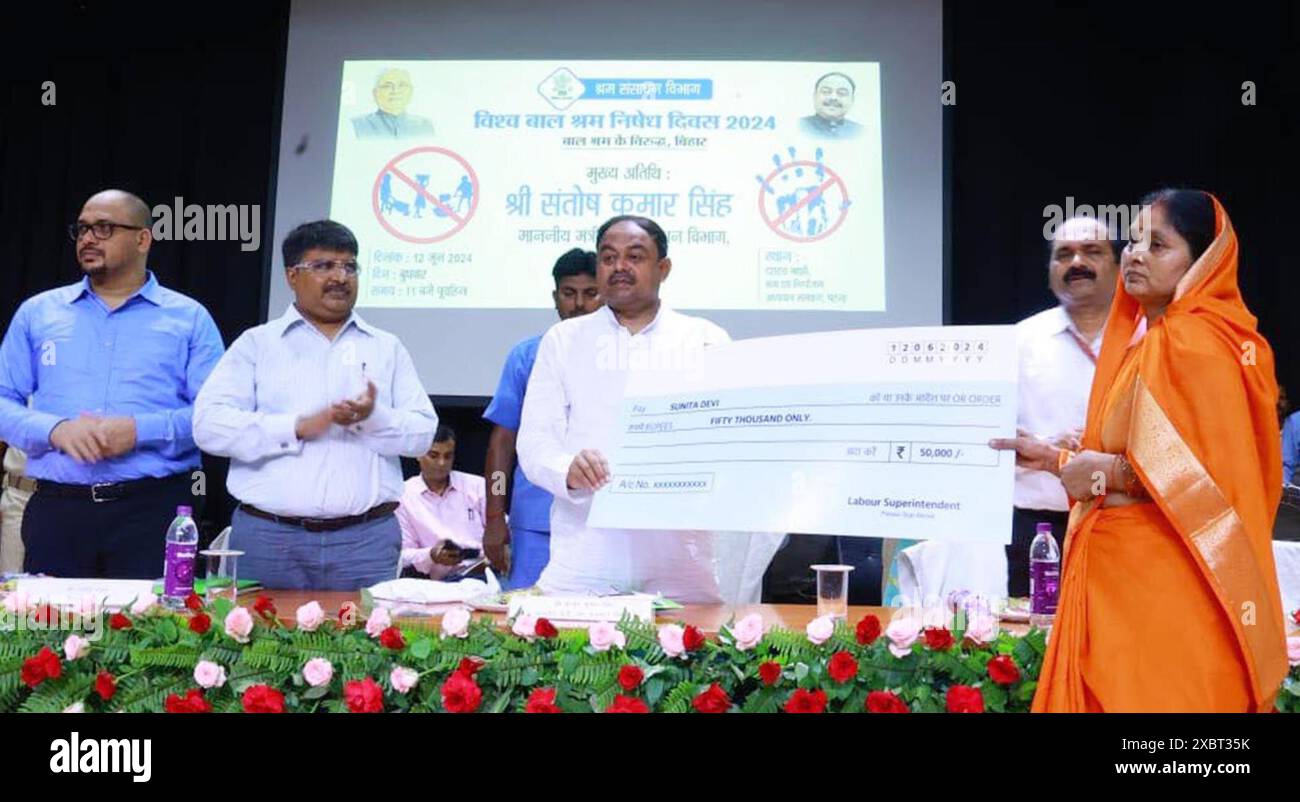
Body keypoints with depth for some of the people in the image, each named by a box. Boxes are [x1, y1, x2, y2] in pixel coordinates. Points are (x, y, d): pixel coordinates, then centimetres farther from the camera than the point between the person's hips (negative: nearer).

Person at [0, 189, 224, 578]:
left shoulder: (189, 319, 6)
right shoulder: (37, 312, 14)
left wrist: (140, 431, -16)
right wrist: (55, 430, -10)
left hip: (155, 507, -2)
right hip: (56, 507, 3)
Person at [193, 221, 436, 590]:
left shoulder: (387, 348, 13)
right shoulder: (257, 343, 8)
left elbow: (423, 433, 6)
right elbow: (209, 424, -3)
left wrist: (374, 418, -15)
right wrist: (298, 427, -14)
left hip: (367, 538, 1)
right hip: (268, 537, -1)